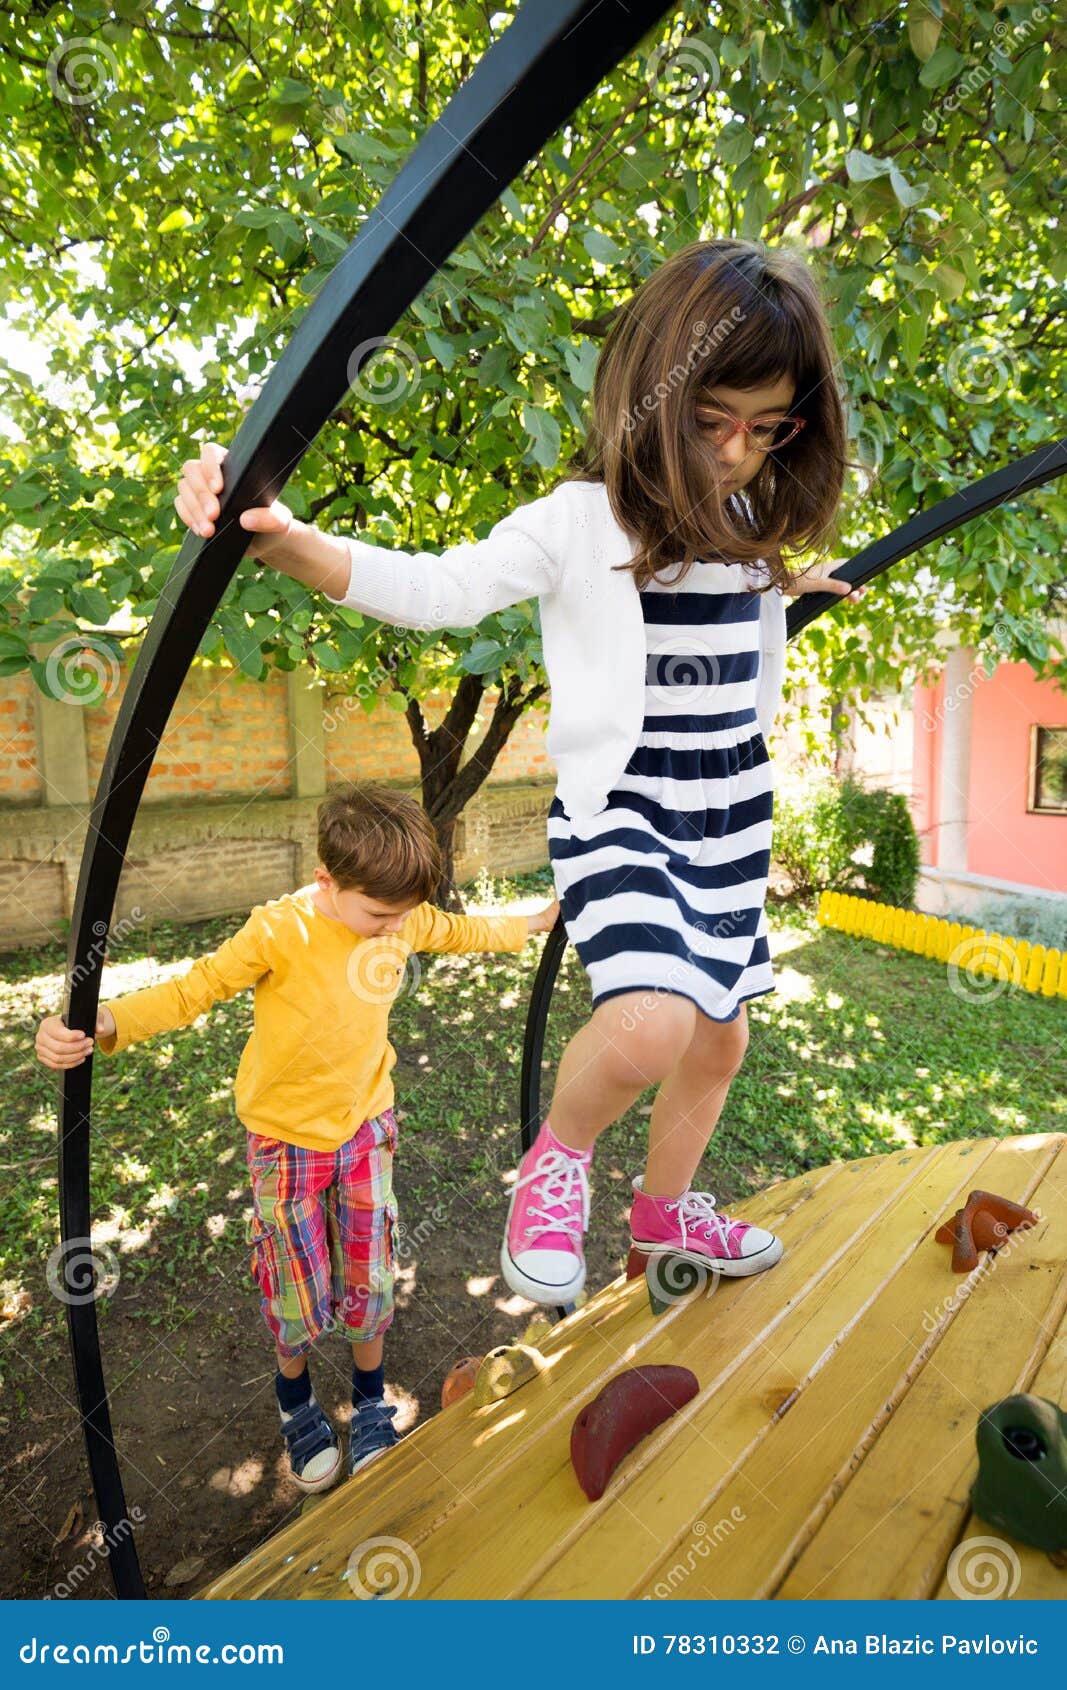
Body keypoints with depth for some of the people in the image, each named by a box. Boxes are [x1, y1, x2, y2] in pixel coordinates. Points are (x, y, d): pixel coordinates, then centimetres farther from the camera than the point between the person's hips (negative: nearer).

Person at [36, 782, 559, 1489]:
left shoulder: (406, 918, -10)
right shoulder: (281, 931, -26)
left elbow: (463, 931, 10)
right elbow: (192, 989, -23)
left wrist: (536, 920, 22)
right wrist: (103, 1025, -40)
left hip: (367, 1125, 3)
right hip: (287, 1137, -3)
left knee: (371, 1278, 12)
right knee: (299, 1293, 11)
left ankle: (371, 1403, 41)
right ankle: (296, 1401, 44)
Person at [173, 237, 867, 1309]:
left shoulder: (753, 525, 8)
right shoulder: (582, 520, -13)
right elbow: (440, 587, -26)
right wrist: (282, 538, -37)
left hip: (729, 819, 7)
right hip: (619, 809, -7)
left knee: (720, 1039, 17)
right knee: (649, 1027, -31)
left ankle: (665, 1212, 46)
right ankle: (557, 1156, 6)